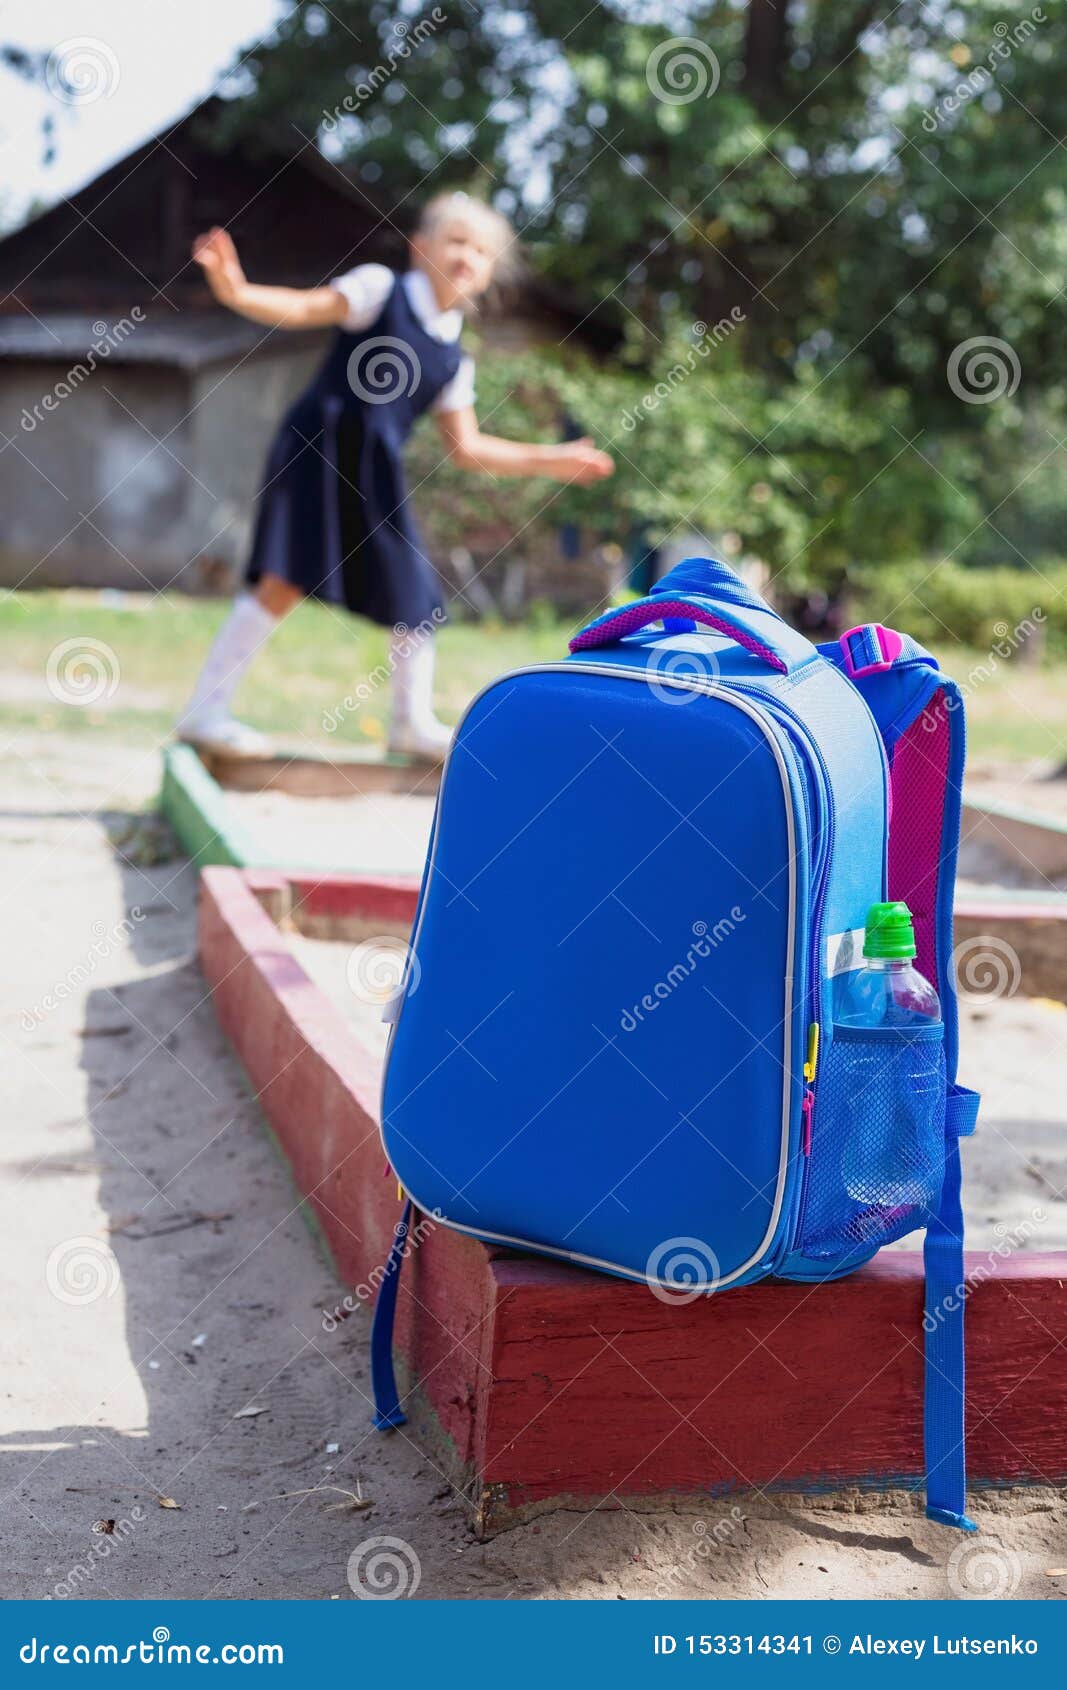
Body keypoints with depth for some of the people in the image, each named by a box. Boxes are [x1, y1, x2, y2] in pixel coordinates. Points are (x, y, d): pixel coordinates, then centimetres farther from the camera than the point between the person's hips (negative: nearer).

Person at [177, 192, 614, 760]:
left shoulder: (453, 360, 13)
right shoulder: (380, 289, -1)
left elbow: (466, 448, 18)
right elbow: (303, 309, -12)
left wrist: (547, 460, 15)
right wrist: (237, 292, -30)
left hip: (375, 477, 6)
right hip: (314, 451, -6)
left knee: (415, 595, 7)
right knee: (284, 580, -16)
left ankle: (413, 722, 26)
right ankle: (206, 709, -7)